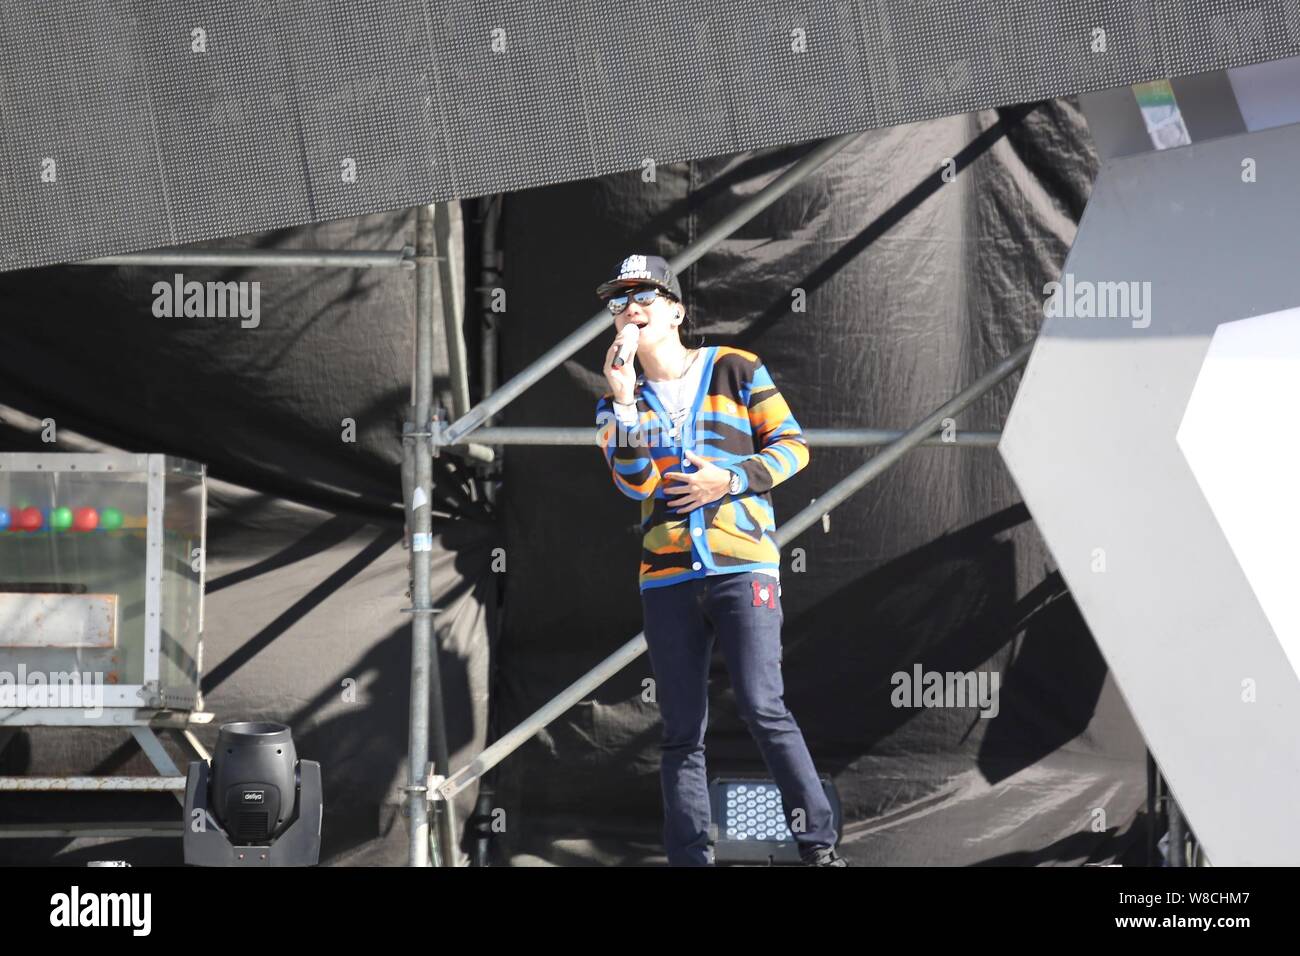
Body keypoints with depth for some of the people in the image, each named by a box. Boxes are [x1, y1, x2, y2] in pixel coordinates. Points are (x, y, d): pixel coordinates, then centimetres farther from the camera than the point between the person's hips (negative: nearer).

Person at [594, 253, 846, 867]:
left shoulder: (735, 371, 5)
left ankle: (818, 845, -12)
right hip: (667, 579, 4)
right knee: (682, 730, 3)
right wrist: (624, 401, -13)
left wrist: (731, 480, -9)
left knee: (762, 708, -16)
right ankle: (689, 858, 6)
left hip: (742, 567, -3)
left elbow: (792, 446, 5)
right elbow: (636, 482, -4)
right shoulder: (621, 401, 12)